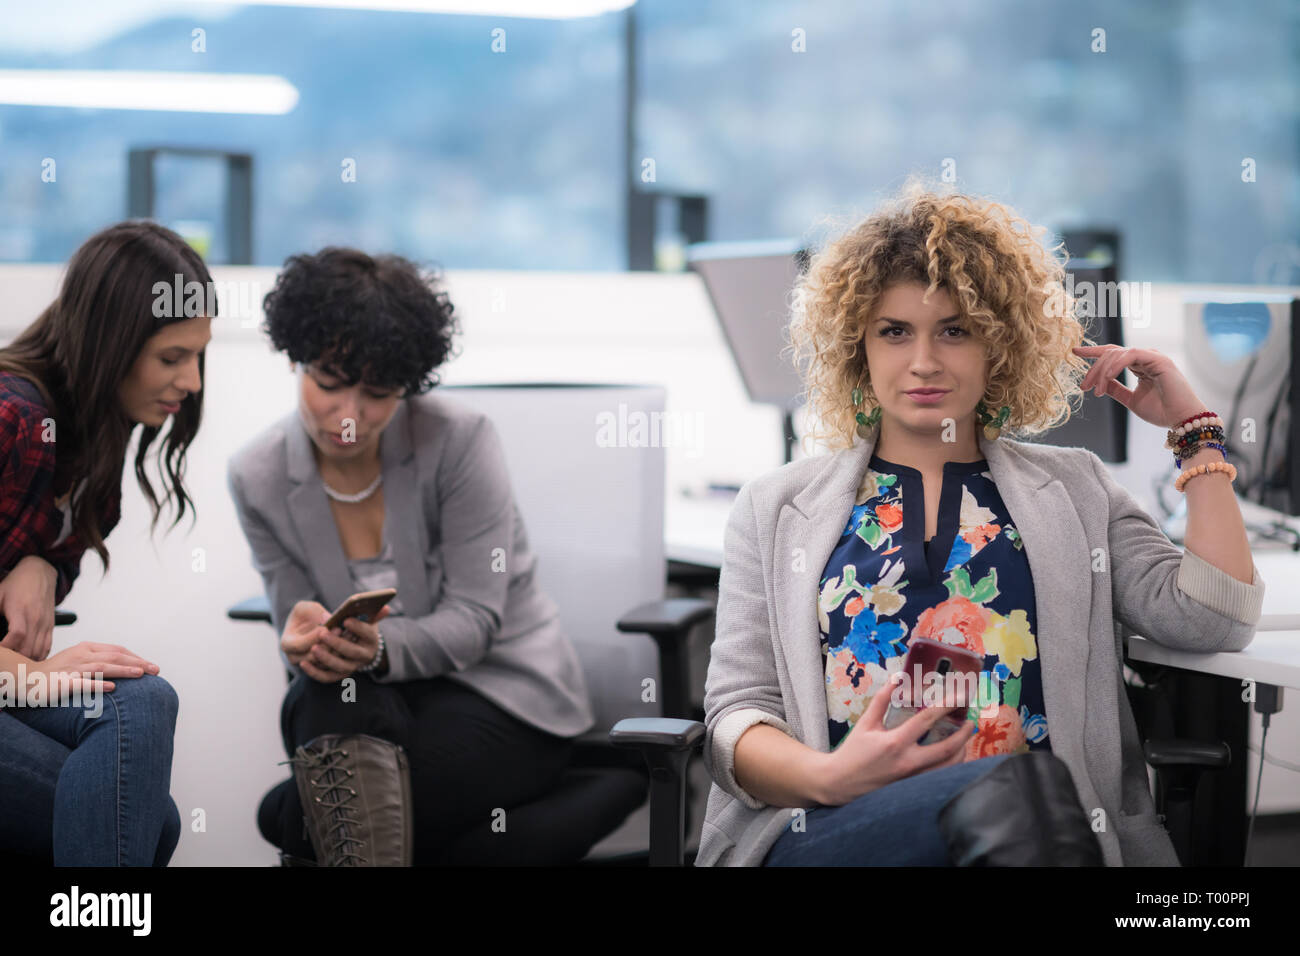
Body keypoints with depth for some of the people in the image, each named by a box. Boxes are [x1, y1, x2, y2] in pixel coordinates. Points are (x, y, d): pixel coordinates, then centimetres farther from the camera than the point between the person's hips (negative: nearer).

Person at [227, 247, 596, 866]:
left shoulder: (460, 439, -17)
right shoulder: (258, 477, -6)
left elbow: (473, 621, -17)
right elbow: (301, 646, -3)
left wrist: (380, 648, -38)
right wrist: (305, 641, -30)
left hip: (507, 693, -4)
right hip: (368, 706, 4)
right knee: (333, 680, -36)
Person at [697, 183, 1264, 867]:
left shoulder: (1074, 490, 24)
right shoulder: (776, 506, 21)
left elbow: (1213, 621, 8)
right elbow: (736, 711, 11)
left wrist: (1192, 427, 15)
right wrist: (823, 776, -12)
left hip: (1046, 822, 2)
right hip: (825, 828, -1)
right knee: (1017, 789, -37)